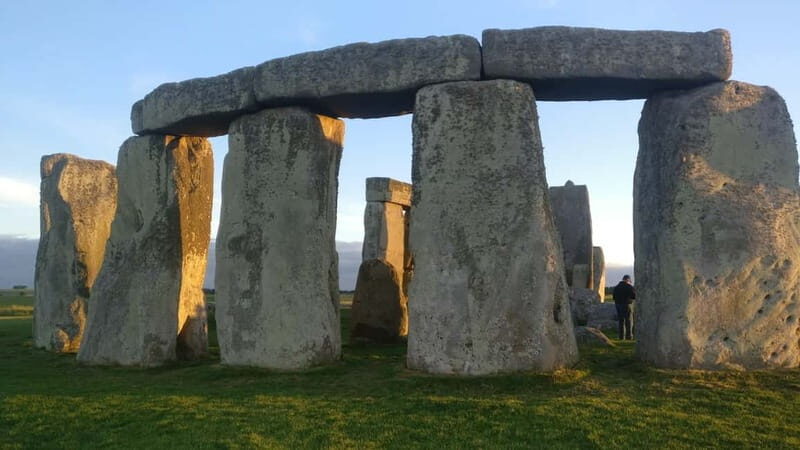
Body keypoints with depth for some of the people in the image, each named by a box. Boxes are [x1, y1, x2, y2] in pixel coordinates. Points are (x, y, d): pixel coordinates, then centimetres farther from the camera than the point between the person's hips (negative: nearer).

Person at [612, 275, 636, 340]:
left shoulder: (616, 287, 10)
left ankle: (622, 336, 10)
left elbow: (614, 297, 12)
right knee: (629, 321, 1)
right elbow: (634, 296, -10)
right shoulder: (629, 287, -9)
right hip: (627, 305, -5)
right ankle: (629, 336, -2)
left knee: (621, 321, 12)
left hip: (618, 305, 5)